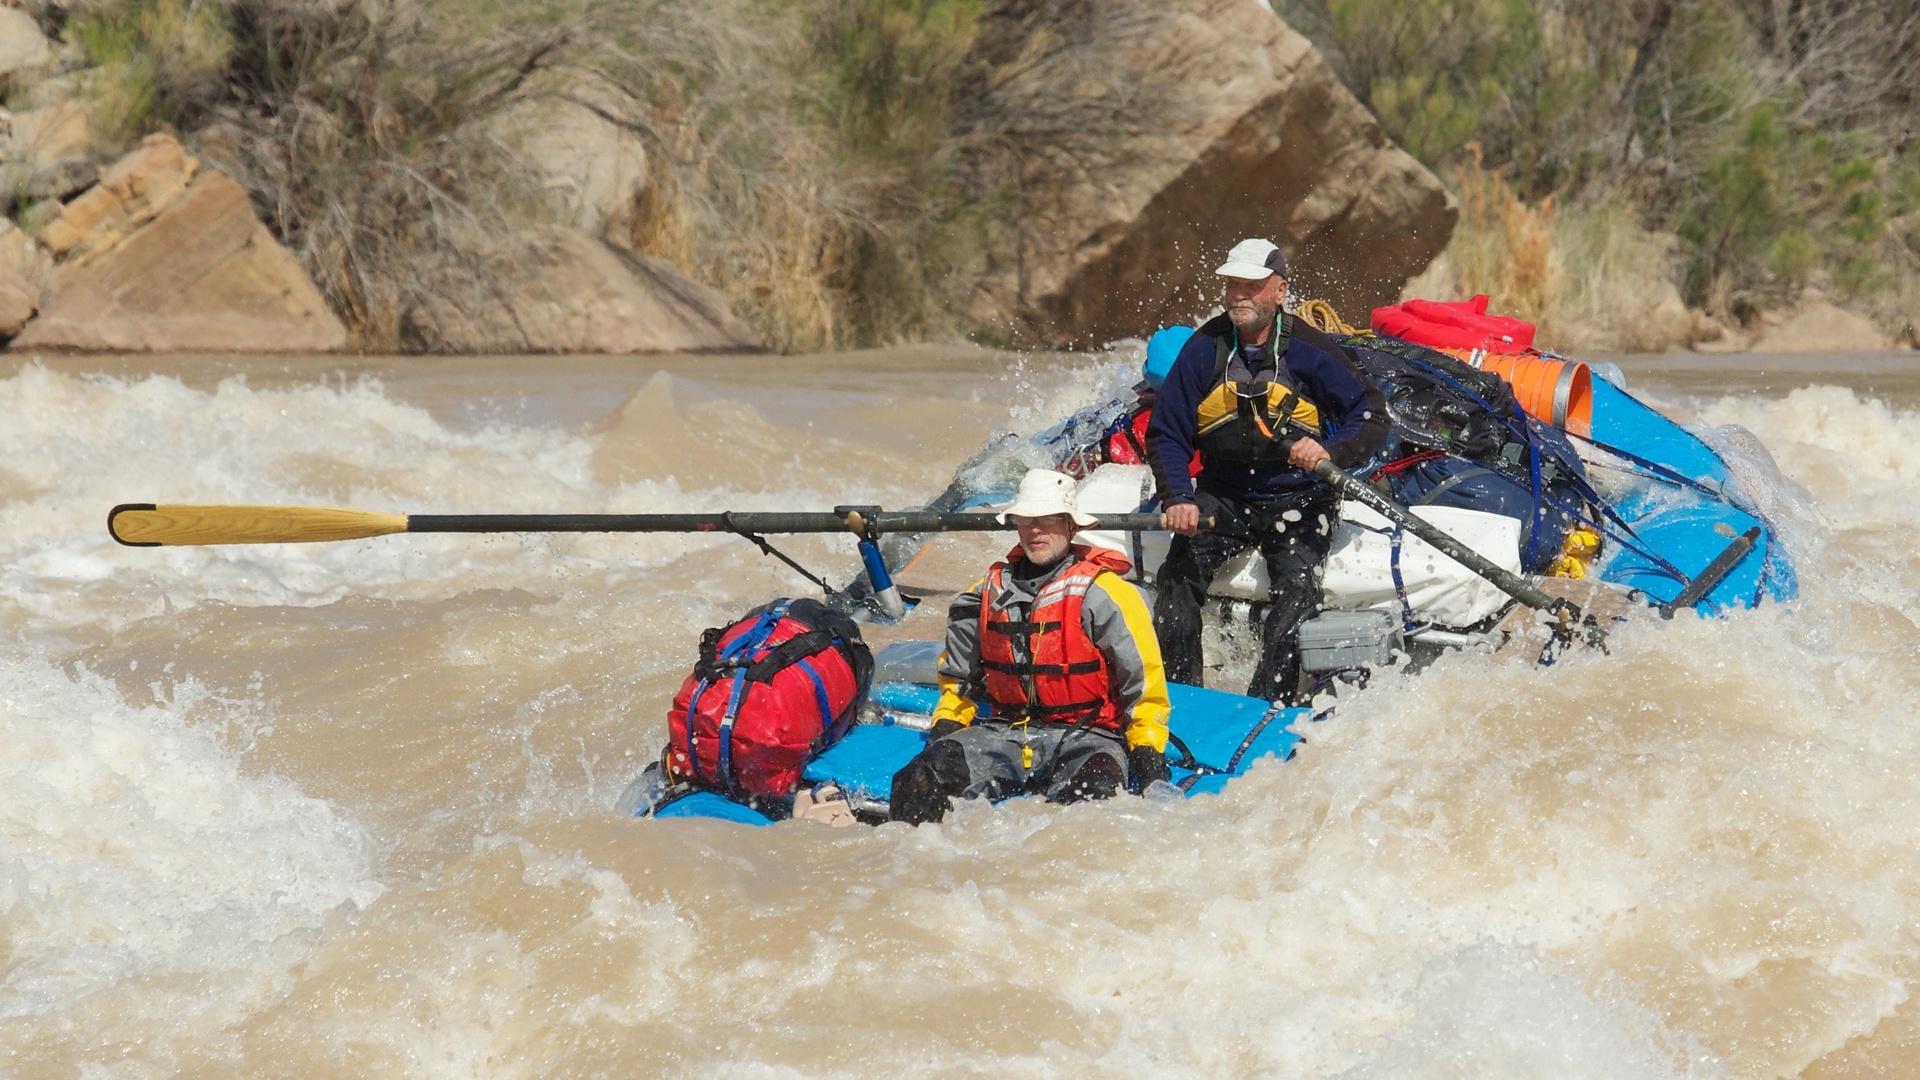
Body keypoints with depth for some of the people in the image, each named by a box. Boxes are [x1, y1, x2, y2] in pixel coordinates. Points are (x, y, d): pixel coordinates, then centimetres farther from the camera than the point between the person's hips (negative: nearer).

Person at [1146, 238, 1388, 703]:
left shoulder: (1309, 351, -8)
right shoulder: (1204, 350, -3)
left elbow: (1373, 415, -5)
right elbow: (1166, 434, 0)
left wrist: (1330, 451, -26)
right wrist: (1178, 499, -18)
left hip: (1297, 499, -2)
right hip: (1222, 496, 2)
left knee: (1296, 587, -24)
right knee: (1179, 575, -19)